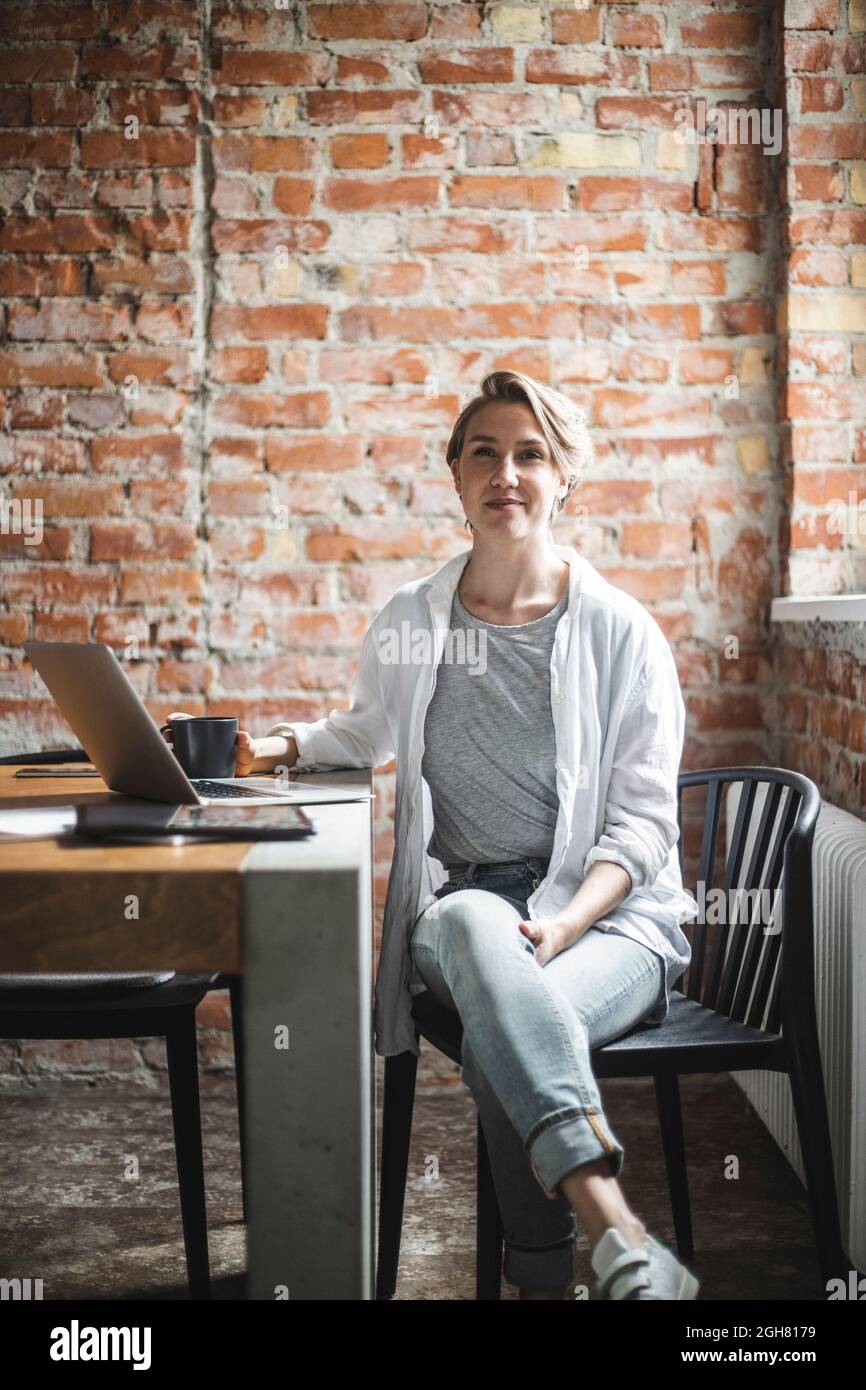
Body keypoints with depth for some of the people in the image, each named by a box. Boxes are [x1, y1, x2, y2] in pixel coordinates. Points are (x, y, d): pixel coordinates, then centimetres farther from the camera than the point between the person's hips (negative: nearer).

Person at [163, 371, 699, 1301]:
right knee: (471, 920, -40)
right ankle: (618, 1234, -54)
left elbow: (643, 819, -2)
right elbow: (368, 732, 31)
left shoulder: (620, 631, 0)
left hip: (611, 910, -1)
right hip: (459, 903, 2)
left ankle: (543, 1277, -28)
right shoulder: (409, 622, 10)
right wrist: (287, 745, 10)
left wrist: (566, 921, -19)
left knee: (500, 1037, -38)